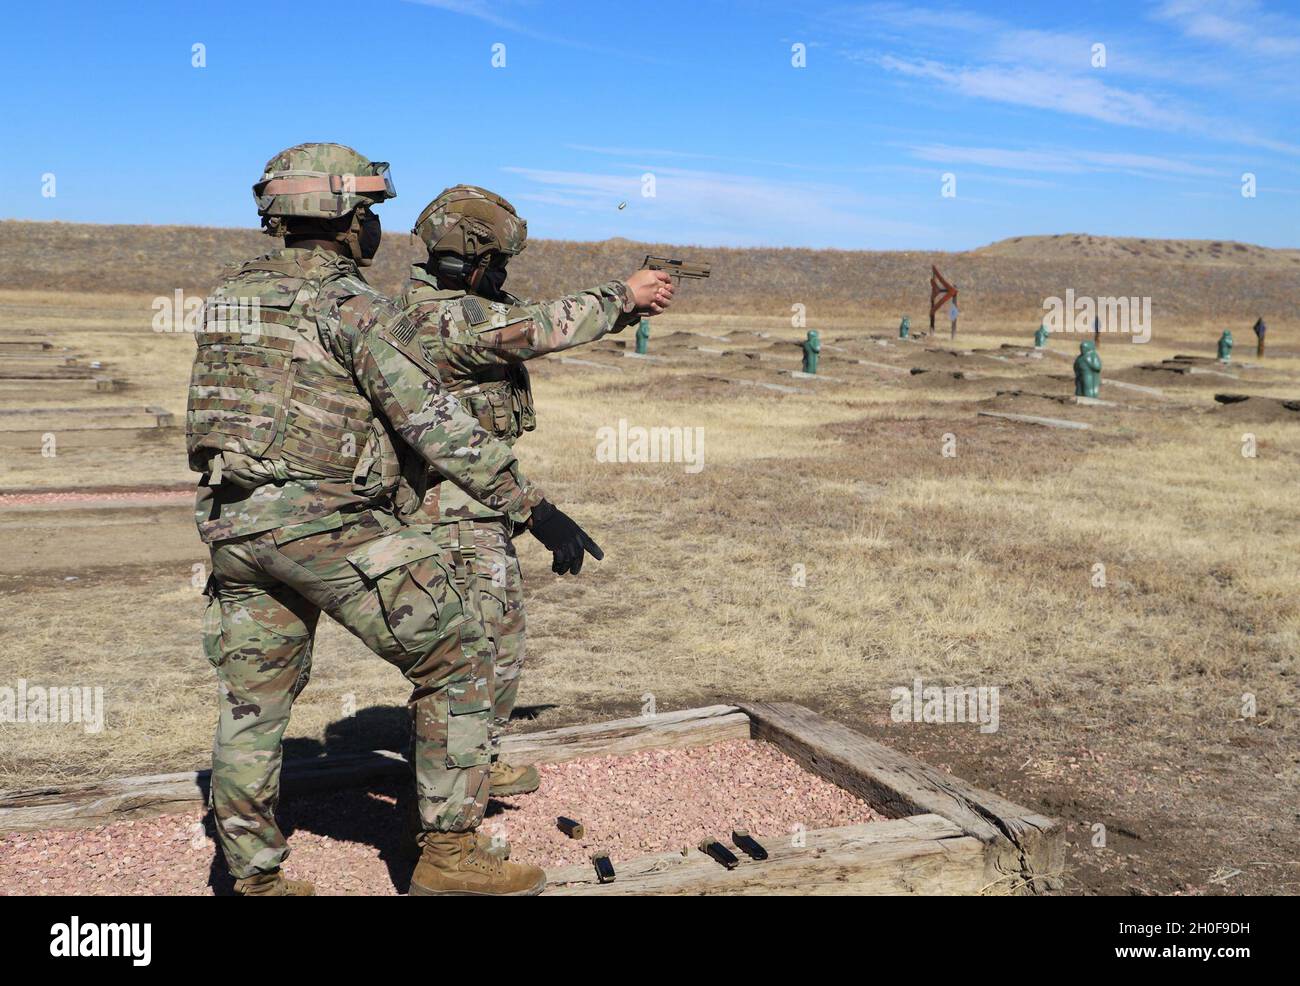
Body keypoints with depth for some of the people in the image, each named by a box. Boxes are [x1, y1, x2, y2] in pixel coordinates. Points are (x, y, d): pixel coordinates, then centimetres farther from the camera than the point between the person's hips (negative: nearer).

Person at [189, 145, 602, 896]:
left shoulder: (232, 295, 15)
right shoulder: (351, 302, -9)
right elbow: (437, 422, -13)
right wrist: (530, 503, -11)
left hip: (233, 521, 8)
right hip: (325, 520, -8)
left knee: (254, 704, 14)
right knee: (456, 659, 1)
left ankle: (255, 881, 22)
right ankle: (449, 850, 3)